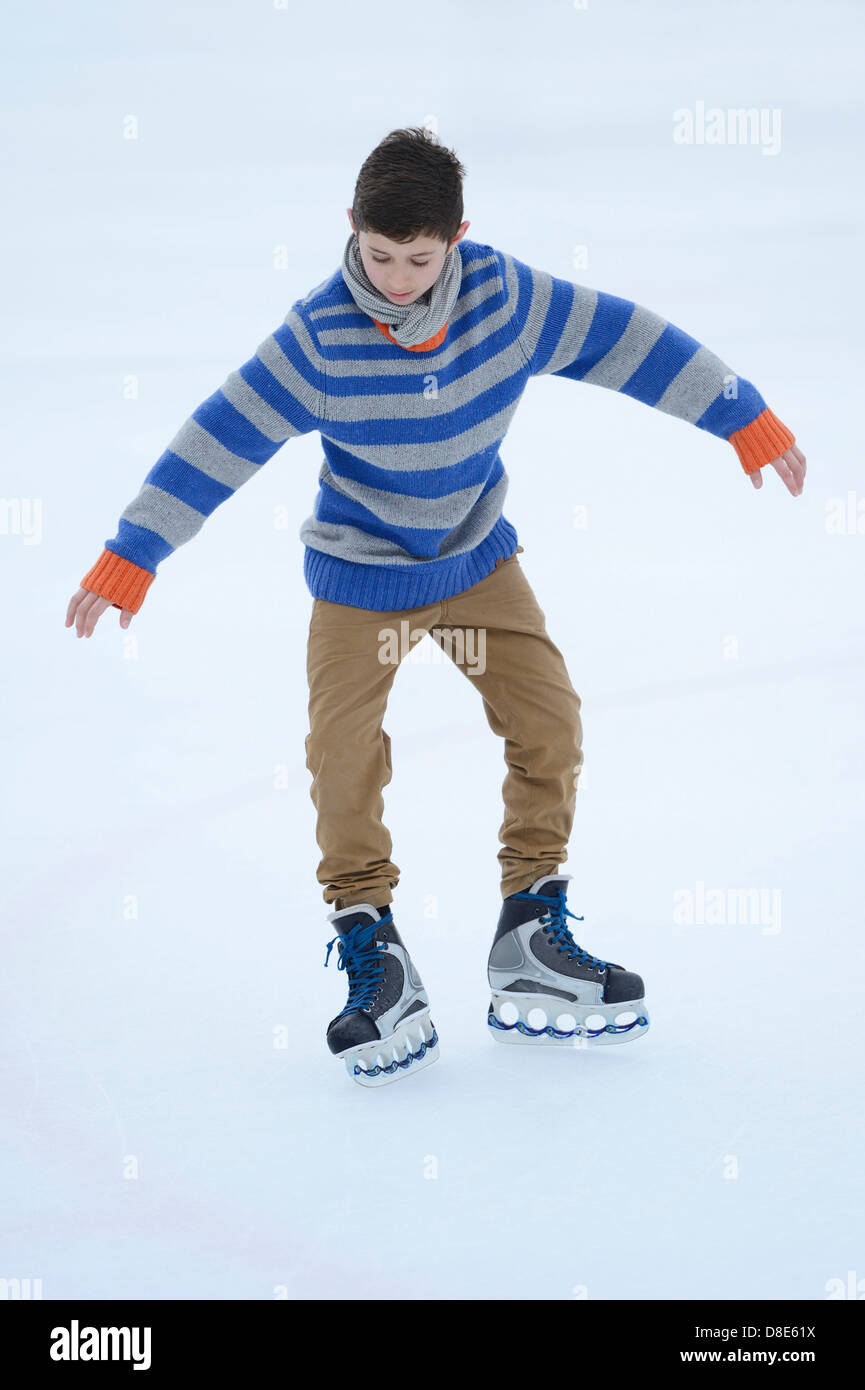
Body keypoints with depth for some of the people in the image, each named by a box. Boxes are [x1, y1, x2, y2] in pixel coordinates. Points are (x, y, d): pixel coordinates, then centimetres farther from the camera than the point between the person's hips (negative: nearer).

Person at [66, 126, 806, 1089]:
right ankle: (373, 963, 1)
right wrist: (131, 557, -21)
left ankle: (532, 946, 11)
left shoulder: (505, 295, -16)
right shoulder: (320, 336, -23)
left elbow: (627, 343, -8)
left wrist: (746, 421, -4)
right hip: (359, 575, -3)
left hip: (477, 558, 3)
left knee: (549, 726, -2)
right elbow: (221, 439, -21)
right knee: (344, 759, -13)